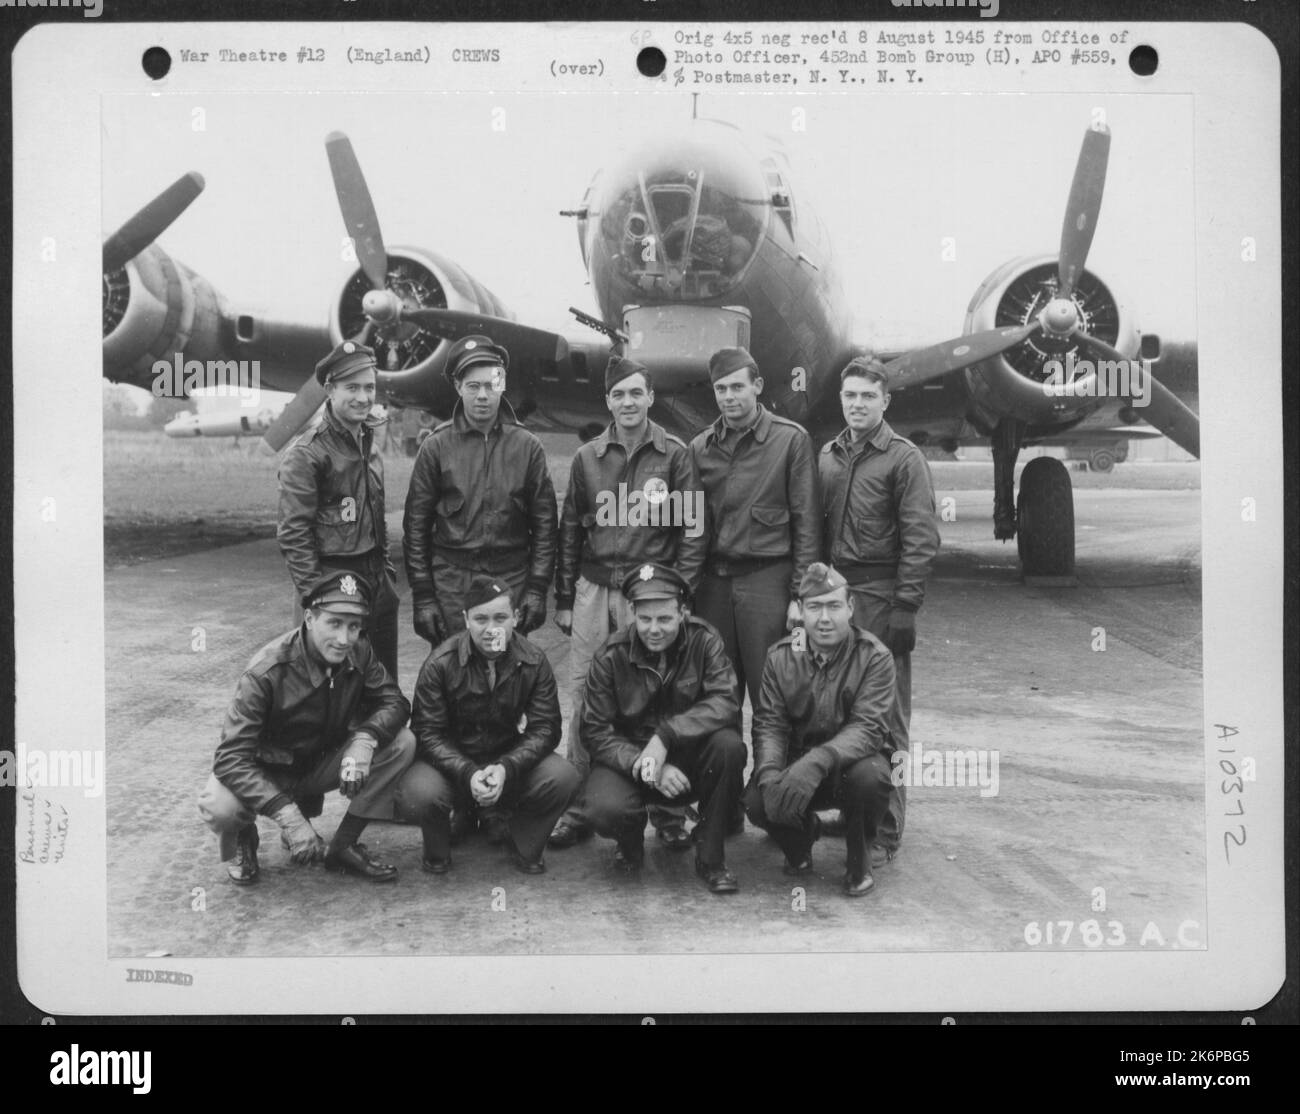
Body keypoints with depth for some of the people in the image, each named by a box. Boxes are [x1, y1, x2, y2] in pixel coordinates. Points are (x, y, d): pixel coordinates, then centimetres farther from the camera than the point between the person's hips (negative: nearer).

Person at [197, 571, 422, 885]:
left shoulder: (359, 654, -14)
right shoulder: (267, 671, -30)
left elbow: (394, 702, -7)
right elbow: (231, 757, -32)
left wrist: (365, 738, -31)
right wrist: (287, 813, -43)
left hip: (322, 762, 5)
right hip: (266, 773, -4)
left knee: (402, 743, -18)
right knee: (219, 807, -37)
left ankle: (343, 847, -6)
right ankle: (240, 841, 3)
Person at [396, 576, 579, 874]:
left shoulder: (534, 663, -7)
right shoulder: (440, 664, -13)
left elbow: (544, 729, -8)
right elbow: (427, 732, -13)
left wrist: (506, 768, -27)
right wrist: (467, 774, -29)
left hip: (509, 759, 2)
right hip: (452, 760, -2)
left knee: (563, 779, -25)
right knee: (416, 795, -33)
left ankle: (523, 846, 5)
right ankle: (438, 849, 6)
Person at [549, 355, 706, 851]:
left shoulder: (674, 455, 3)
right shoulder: (587, 458, 11)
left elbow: (692, 528, 1)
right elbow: (569, 531, 14)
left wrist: (680, 591, -7)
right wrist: (563, 599, 11)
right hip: (594, 590, 3)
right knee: (586, 698, 1)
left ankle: (667, 811, 8)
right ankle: (579, 809, 8)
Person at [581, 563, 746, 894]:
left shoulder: (703, 641, -10)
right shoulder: (610, 656, -10)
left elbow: (725, 703, -22)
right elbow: (596, 731, -11)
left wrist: (665, 736, -34)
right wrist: (643, 766, -27)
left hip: (688, 758, 1)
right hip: (627, 758, -1)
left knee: (728, 744, -31)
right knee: (606, 810, -32)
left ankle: (711, 857, -12)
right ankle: (632, 841, 10)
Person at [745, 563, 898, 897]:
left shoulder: (874, 656, -14)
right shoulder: (781, 656, -3)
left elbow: (868, 727, -25)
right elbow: (769, 723, -9)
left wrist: (820, 760, -43)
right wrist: (769, 773, -30)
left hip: (852, 760, -2)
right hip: (796, 760, 2)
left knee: (870, 776, -37)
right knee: (757, 801, -27)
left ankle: (858, 861, -5)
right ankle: (799, 843, 11)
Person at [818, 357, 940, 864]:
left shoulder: (904, 458, -3)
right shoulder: (828, 456, 13)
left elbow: (921, 539, -9)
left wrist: (905, 608, -14)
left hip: (880, 599, -6)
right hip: (834, 594, 6)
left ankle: (885, 832, 2)